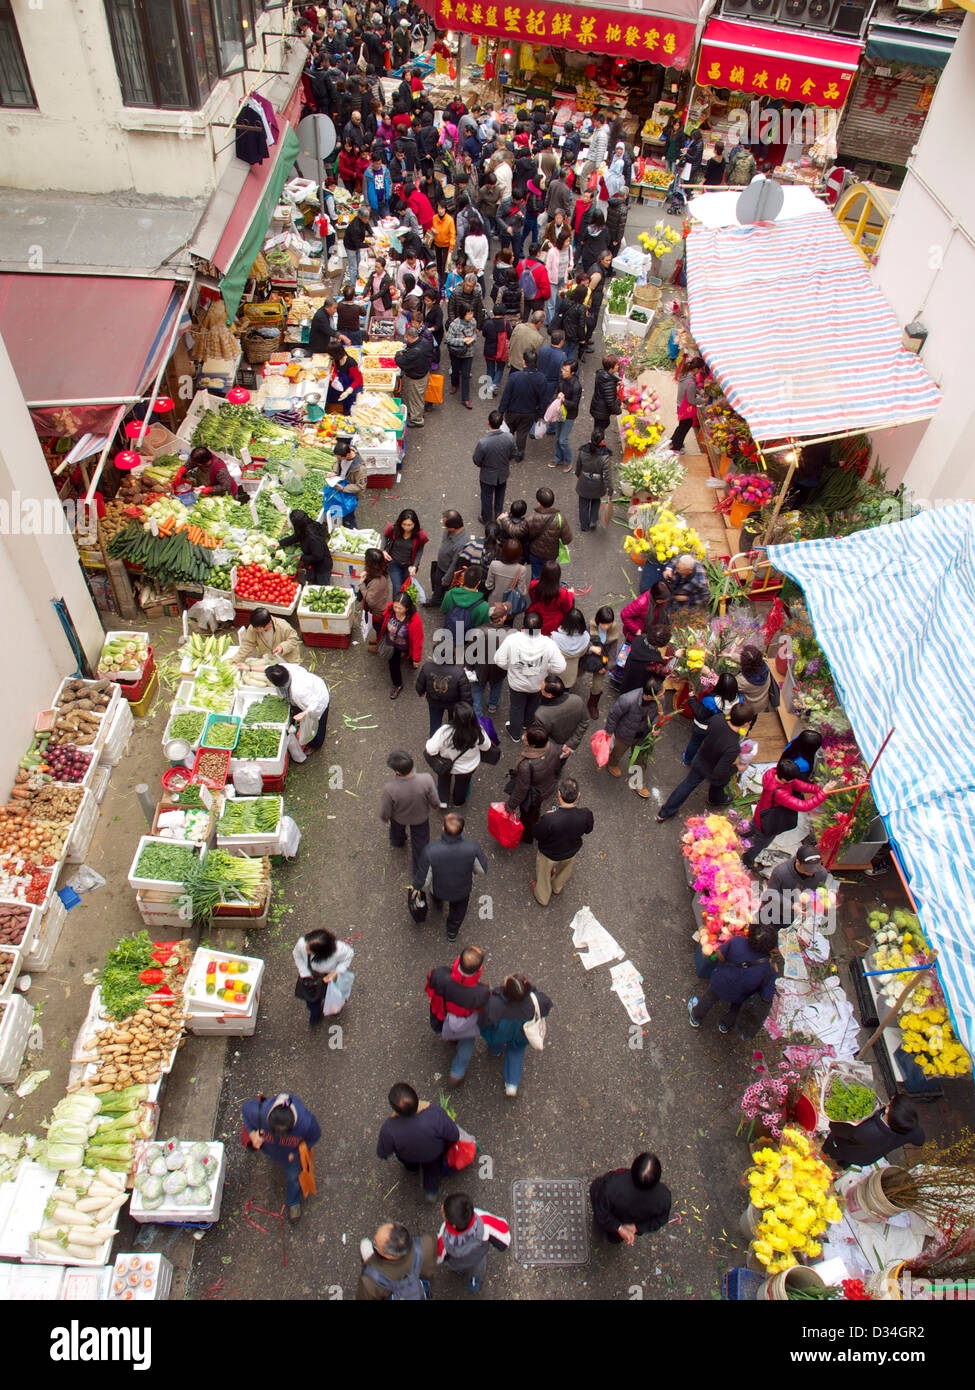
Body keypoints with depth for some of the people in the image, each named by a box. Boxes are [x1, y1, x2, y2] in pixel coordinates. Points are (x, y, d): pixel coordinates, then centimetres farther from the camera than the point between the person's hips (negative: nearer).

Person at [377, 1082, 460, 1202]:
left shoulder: (389, 1129, -40)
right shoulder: (436, 1114, -43)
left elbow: (383, 1154, -20)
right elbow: (454, 1136, -25)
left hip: (408, 1157, 0)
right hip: (434, 1152, 0)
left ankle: (412, 1168, 64)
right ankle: (431, 1191, 54)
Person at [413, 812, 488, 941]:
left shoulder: (430, 851, -40)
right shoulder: (472, 848, -38)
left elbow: (423, 880, -25)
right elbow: (482, 869, -17)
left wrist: (418, 887, -1)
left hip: (439, 889, 0)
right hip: (463, 888, 0)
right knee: (459, 904, 35)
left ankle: (437, 901, 69)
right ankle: (452, 931, 59)